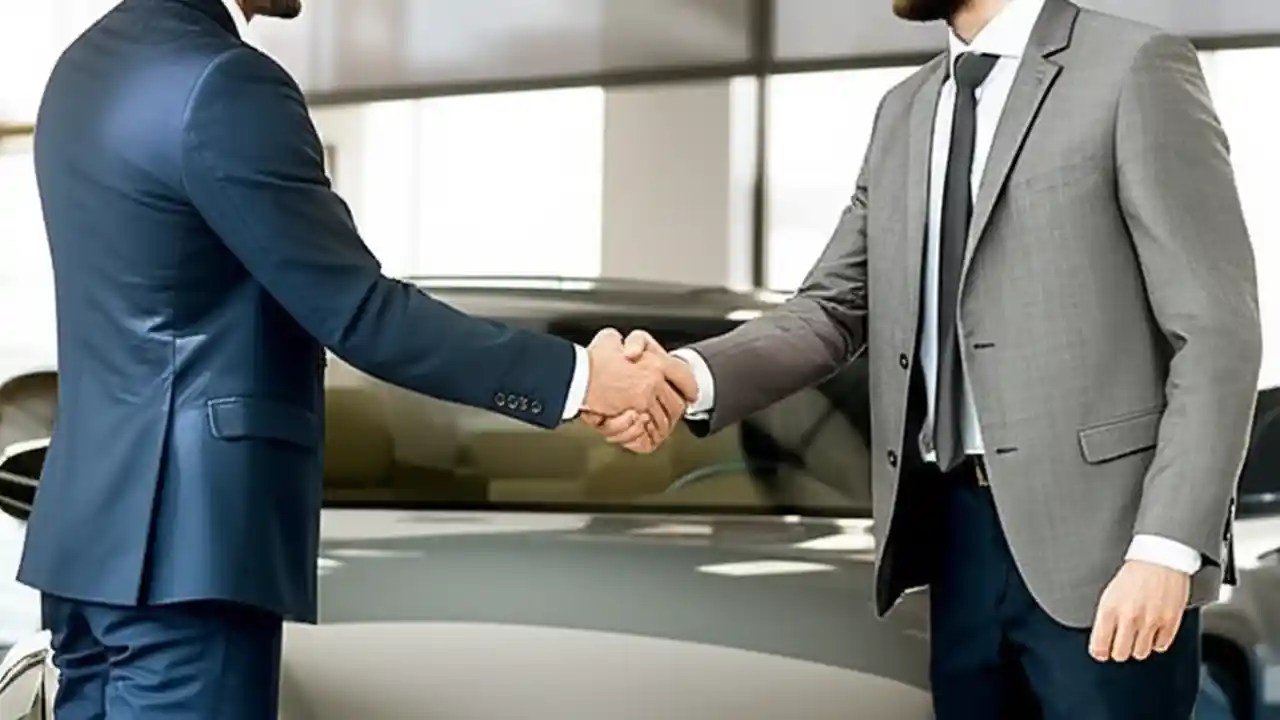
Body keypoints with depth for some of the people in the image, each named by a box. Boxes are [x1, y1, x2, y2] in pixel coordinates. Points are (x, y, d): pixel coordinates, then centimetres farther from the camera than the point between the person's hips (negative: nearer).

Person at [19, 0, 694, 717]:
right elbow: (357, 312, -17)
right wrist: (577, 377, -12)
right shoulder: (225, 86, -17)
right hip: (182, 537, -10)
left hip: (101, 522, 10)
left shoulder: (94, 61, 13)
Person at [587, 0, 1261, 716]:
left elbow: (1217, 329, -9)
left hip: (1099, 540, -6)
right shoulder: (905, 112, 16)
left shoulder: (1135, 68, -4)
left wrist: (1166, 548, -18)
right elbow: (833, 310, 10)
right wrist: (689, 378, -9)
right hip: (959, 531, 6)